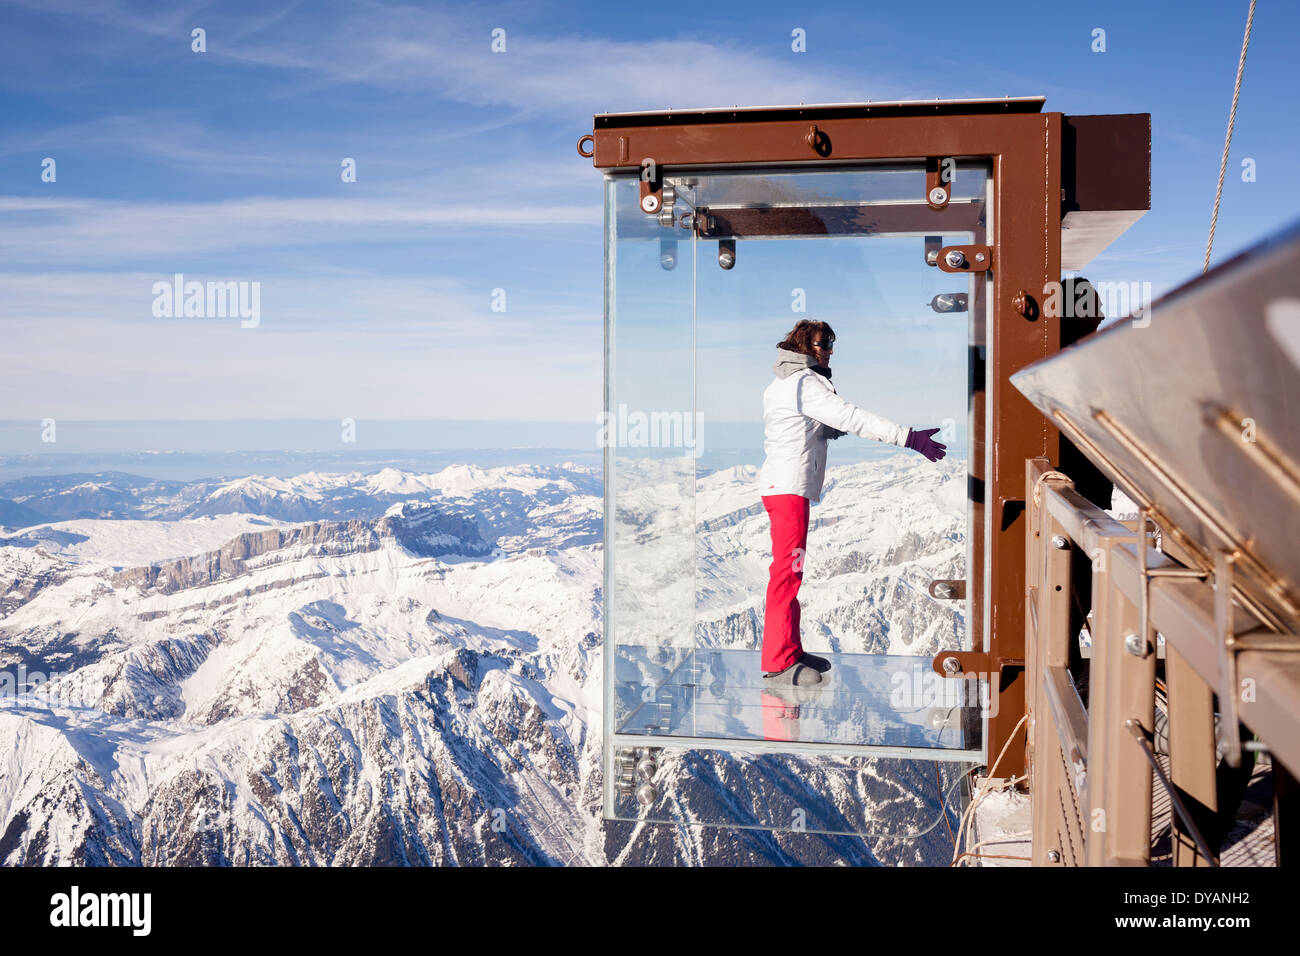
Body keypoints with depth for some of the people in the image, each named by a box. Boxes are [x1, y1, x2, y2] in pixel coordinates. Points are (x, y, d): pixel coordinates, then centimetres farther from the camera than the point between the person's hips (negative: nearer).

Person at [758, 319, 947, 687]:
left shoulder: (784, 383, 21)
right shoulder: (803, 382, -12)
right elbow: (851, 418, -21)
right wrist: (909, 438, -24)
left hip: (784, 485, 11)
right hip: (789, 487, -11)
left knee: (788, 571, 13)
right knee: (787, 570, -11)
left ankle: (791, 652, 20)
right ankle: (779, 662, -10)